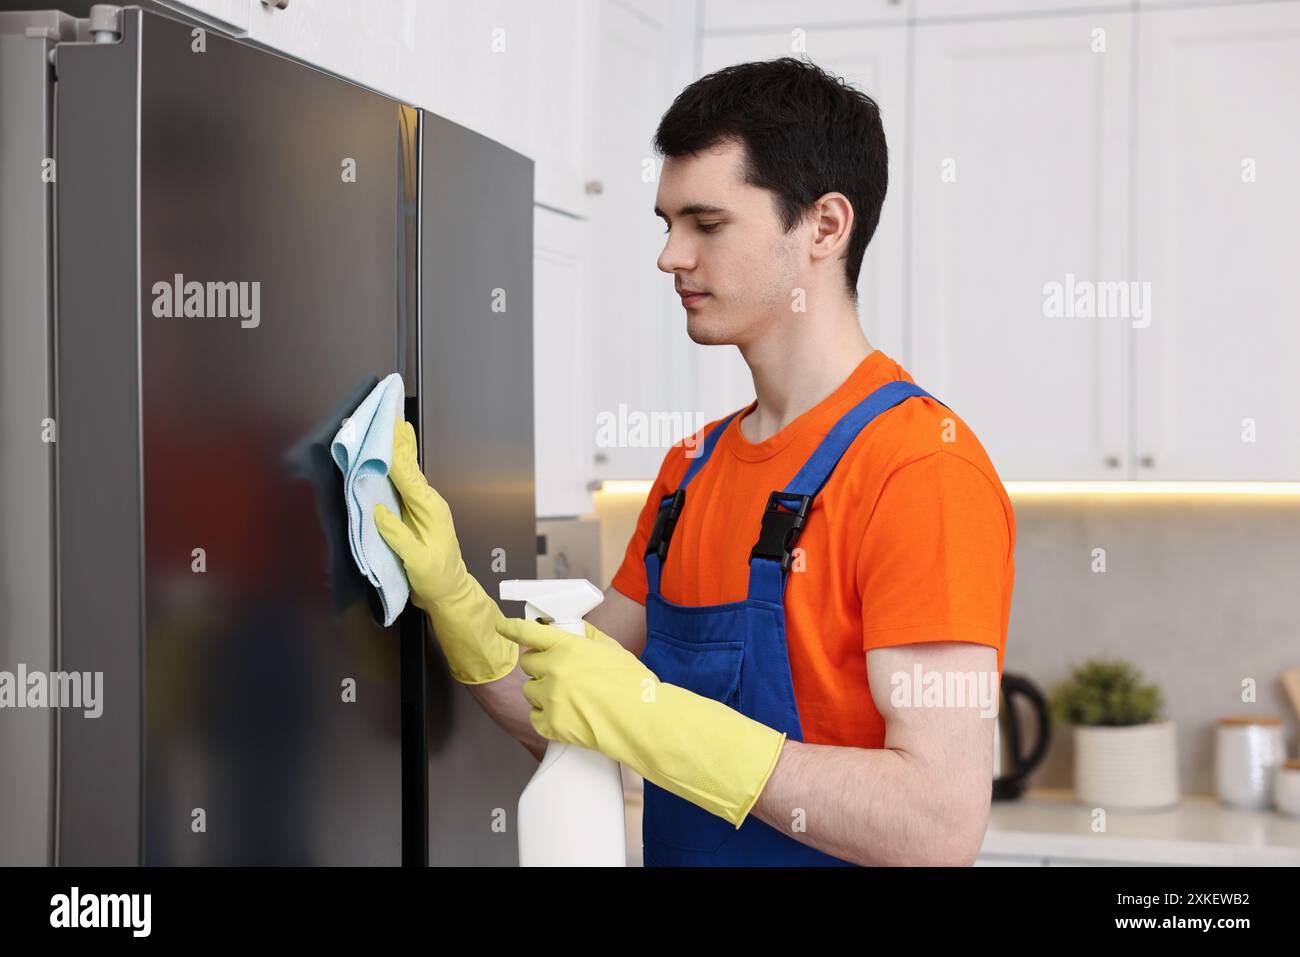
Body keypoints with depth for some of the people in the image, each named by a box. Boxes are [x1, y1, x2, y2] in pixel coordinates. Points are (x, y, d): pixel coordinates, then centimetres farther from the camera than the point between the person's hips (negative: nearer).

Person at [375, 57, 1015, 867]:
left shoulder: (923, 464, -20)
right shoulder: (693, 467, 4)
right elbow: (562, 722, 7)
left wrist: (645, 712, -26)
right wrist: (449, 592, -9)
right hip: (678, 849, 7)